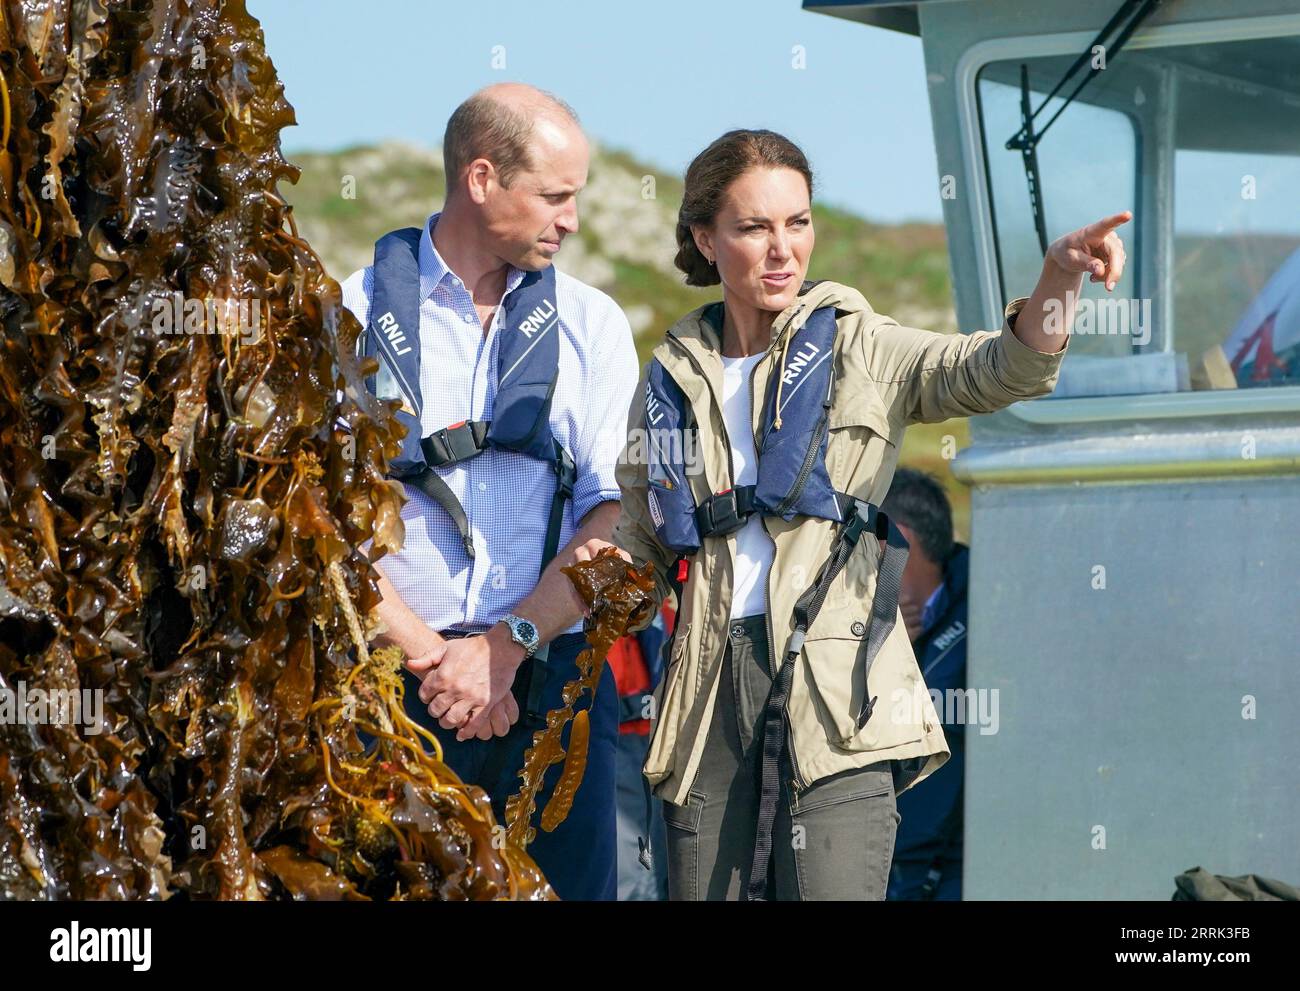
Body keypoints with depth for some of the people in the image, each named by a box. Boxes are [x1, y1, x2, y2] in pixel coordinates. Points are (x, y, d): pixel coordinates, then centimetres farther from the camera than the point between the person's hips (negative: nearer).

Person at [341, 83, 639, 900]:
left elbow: (615, 513, 3)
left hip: (551, 677, 2)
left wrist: (505, 647, -9)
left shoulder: (592, 325, 11)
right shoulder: (356, 315, 4)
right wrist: (430, 657, -10)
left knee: (569, 885, -3)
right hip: (394, 680, -2)